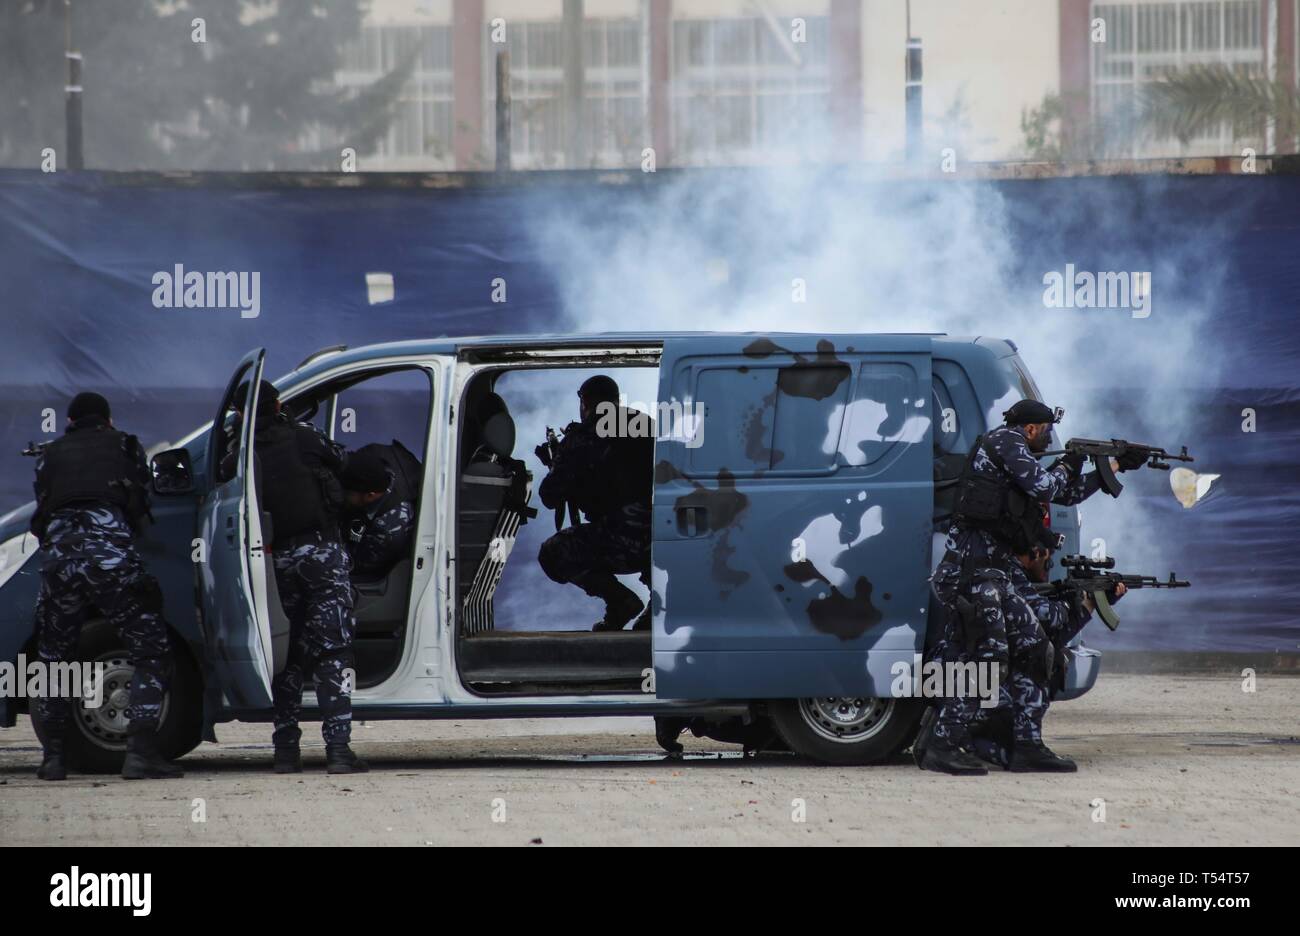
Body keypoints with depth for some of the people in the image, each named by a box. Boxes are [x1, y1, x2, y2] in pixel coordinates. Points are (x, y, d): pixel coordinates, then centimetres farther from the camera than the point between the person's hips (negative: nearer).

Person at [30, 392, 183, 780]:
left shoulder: (50, 455, 22)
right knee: (152, 653, 4)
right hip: (112, 557, -2)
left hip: (58, 558, 2)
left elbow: (42, 514, 19)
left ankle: (53, 757, 13)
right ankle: (141, 752, -9)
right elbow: (140, 507, 19)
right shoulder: (125, 446, 19)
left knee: (54, 661, 17)